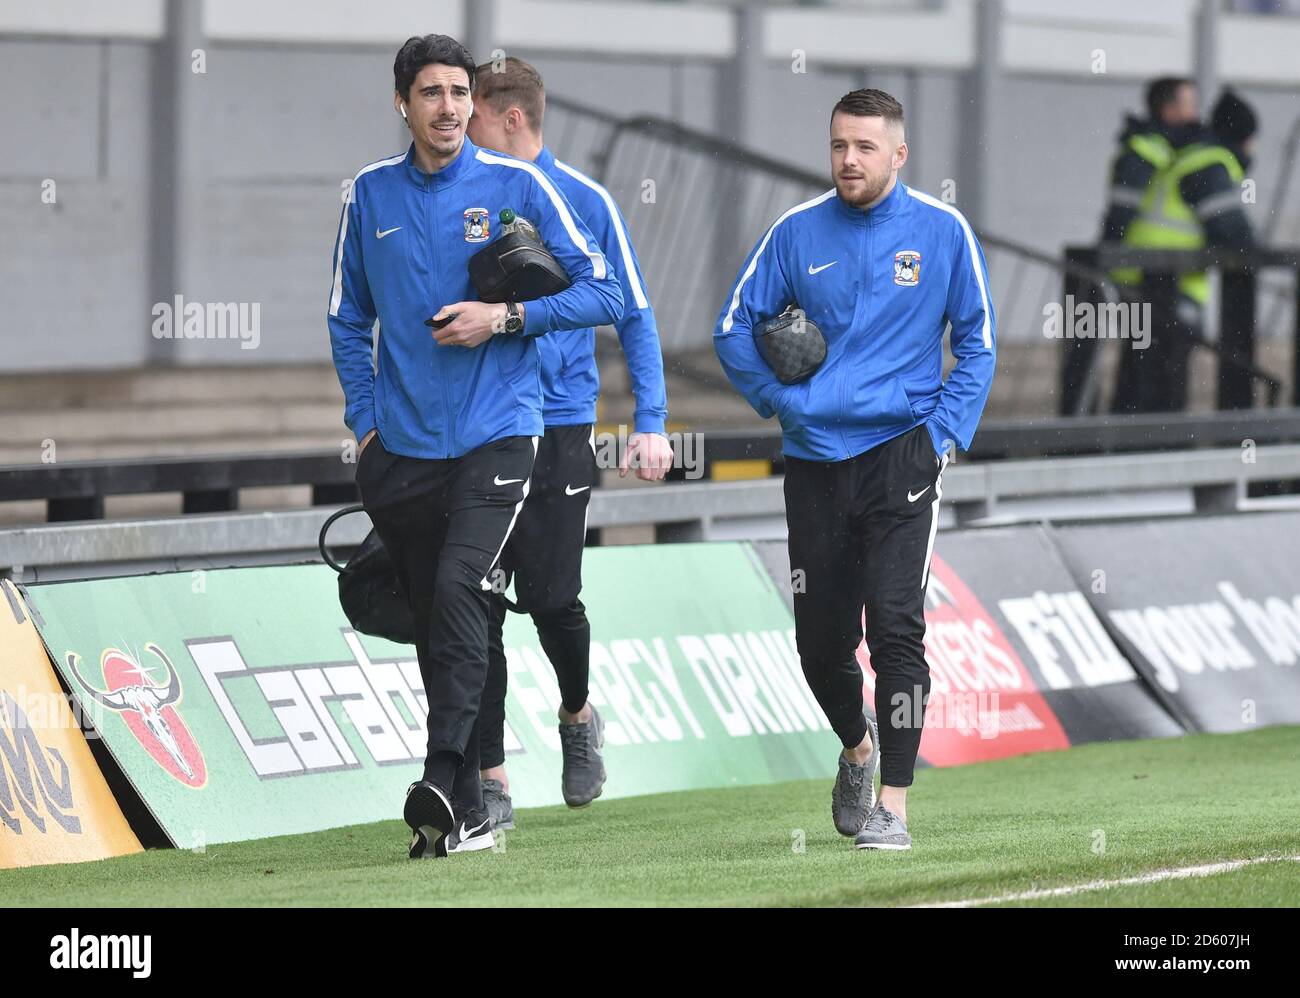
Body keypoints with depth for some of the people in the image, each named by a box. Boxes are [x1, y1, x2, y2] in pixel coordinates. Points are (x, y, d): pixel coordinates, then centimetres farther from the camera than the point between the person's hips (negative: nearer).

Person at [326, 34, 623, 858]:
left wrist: (505, 317, -12)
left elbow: (603, 294, 0)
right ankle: (468, 814, 13)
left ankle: (442, 782, -27)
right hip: (403, 448, 4)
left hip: (496, 435, -4)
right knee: (431, 621, 6)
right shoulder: (371, 195, 8)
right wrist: (367, 419, 9)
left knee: (458, 590, -23)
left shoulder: (518, 187, -1)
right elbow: (349, 319, 19)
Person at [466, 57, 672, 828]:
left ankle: (578, 714, 29)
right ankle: (491, 778, 2)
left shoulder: (585, 202, -3)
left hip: (557, 428, -2)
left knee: (551, 599, -2)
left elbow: (633, 314, 1)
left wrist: (651, 423, -5)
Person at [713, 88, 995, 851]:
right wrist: (782, 400, 0)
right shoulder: (798, 232, 4)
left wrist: (947, 432, -3)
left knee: (896, 624, -13)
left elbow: (976, 339, 6)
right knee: (821, 638, 8)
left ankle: (892, 804, -10)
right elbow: (736, 328, 11)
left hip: (901, 451, -3)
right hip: (815, 459, 3)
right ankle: (857, 746, 38)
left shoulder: (942, 232, 1)